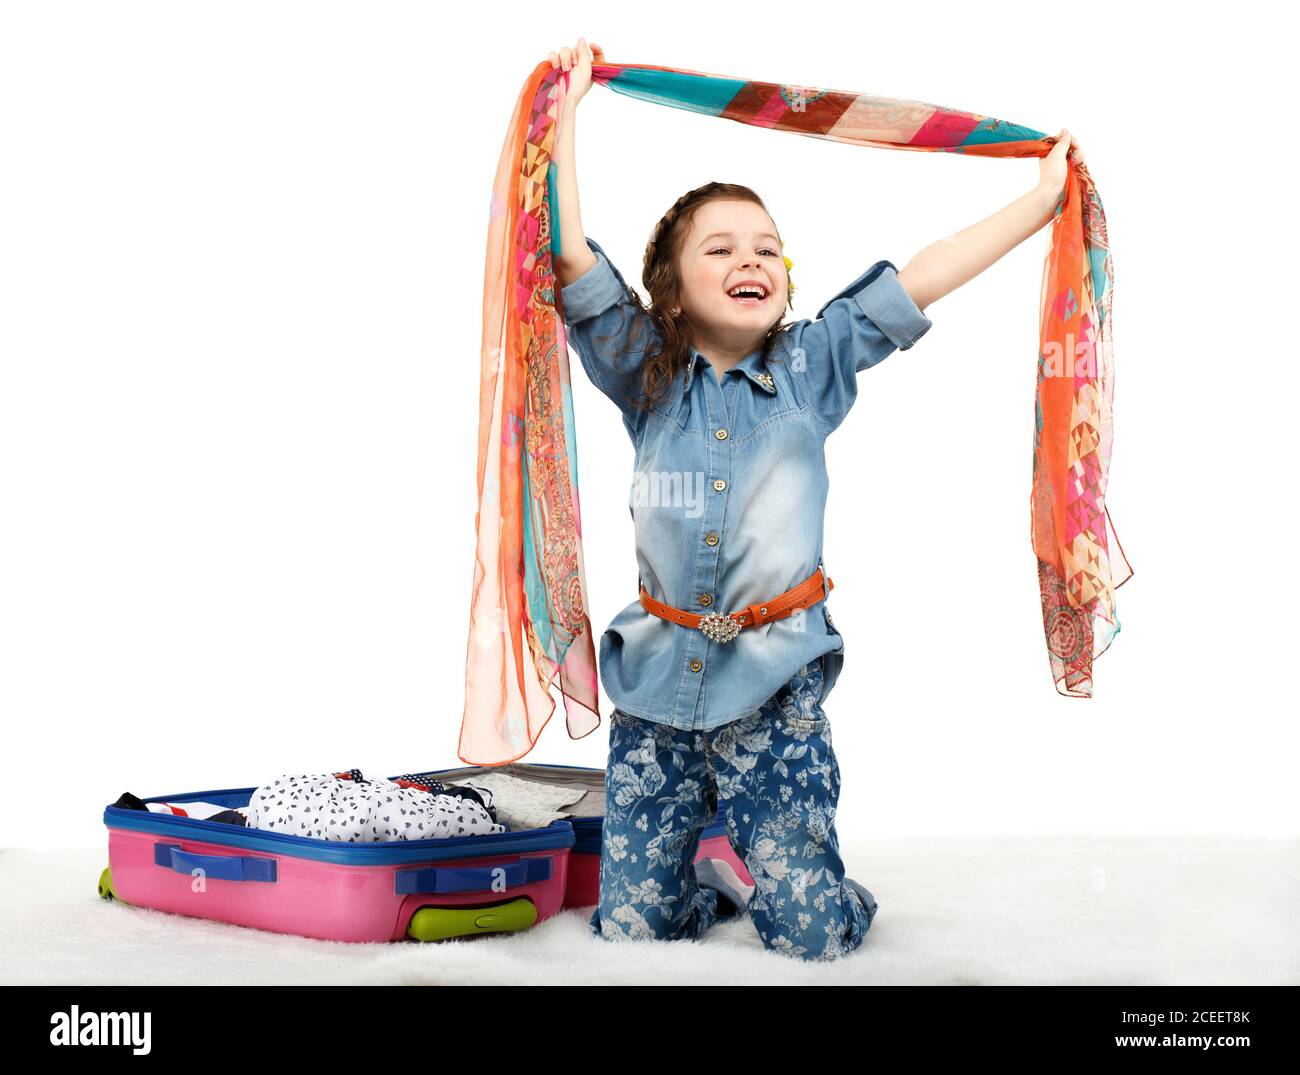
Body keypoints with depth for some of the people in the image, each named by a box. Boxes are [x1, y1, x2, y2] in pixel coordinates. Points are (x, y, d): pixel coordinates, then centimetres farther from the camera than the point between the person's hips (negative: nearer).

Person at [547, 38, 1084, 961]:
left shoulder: (811, 366, 3)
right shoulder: (648, 376, 2)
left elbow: (919, 281, 0)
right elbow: (572, 260, -5)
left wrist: (1040, 203, 1)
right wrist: (566, 111, -6)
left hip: (775, 685, -1)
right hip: (659, 677, 1)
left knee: (813, 935, -2)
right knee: (629, 926, 5)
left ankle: (745, 867, 31)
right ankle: (713, 872, 36)